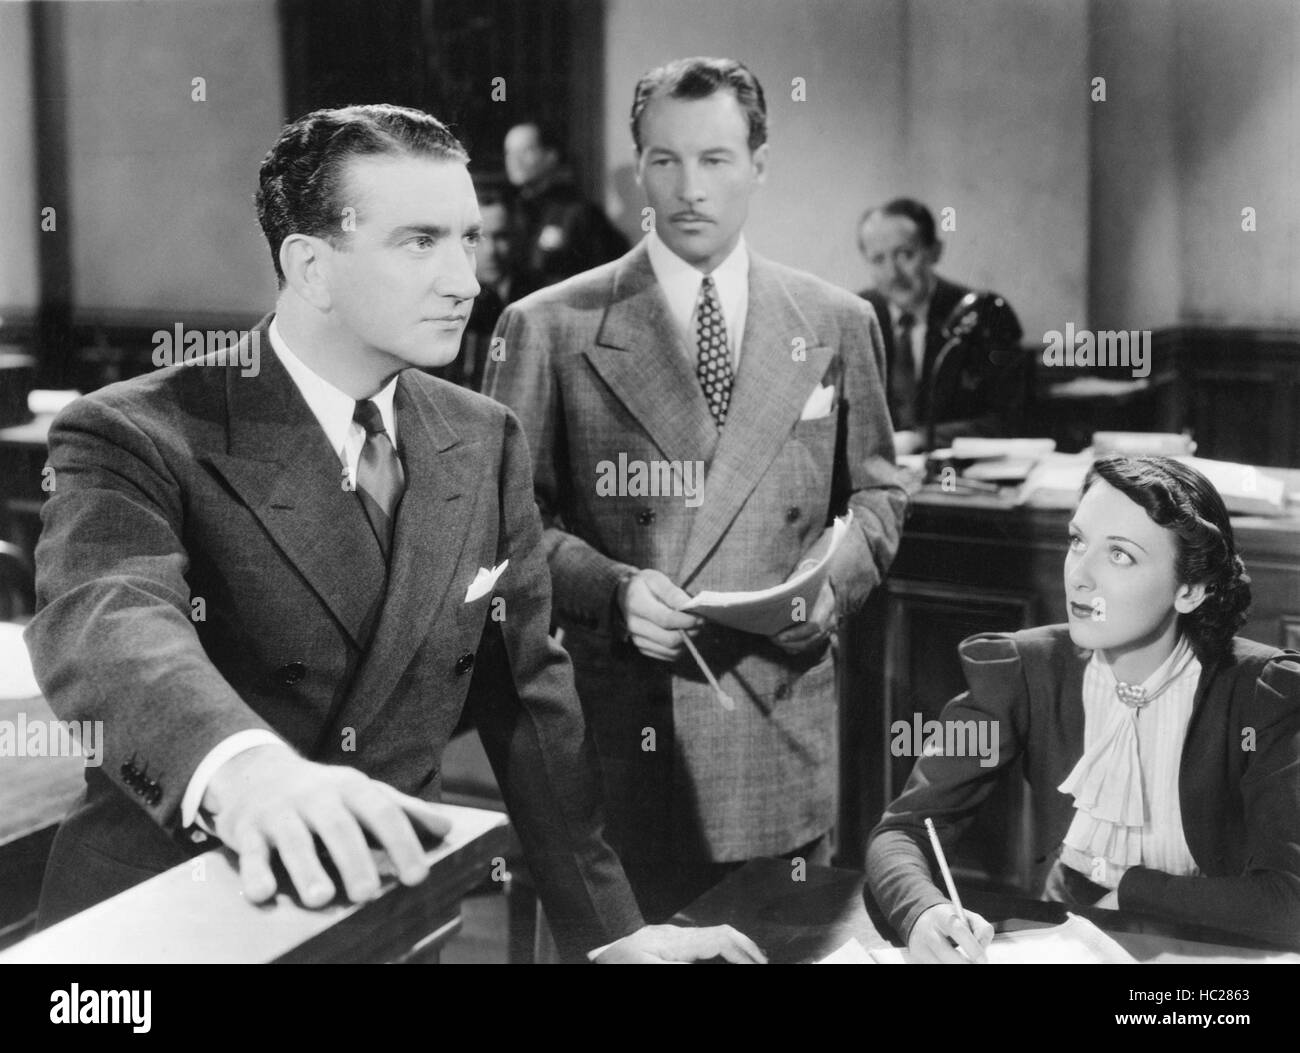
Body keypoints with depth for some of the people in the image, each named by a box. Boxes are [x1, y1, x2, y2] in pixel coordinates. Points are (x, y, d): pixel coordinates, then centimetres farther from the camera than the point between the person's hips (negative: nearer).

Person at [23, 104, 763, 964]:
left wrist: (612, 930, 1)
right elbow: (108, 622, -29)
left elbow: (528, 694, 5)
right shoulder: (134, 439, -11)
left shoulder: (486, 443, 3)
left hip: (395, 911, 3)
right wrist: (243, 765, -48)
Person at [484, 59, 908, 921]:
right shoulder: (551, 328, -1)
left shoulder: (836, 324, 7)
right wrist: (613, 587, -16)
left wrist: (832, 580, -5)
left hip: (782, 719, 3)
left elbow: (876, 491, 14)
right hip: (616, 719, -2)